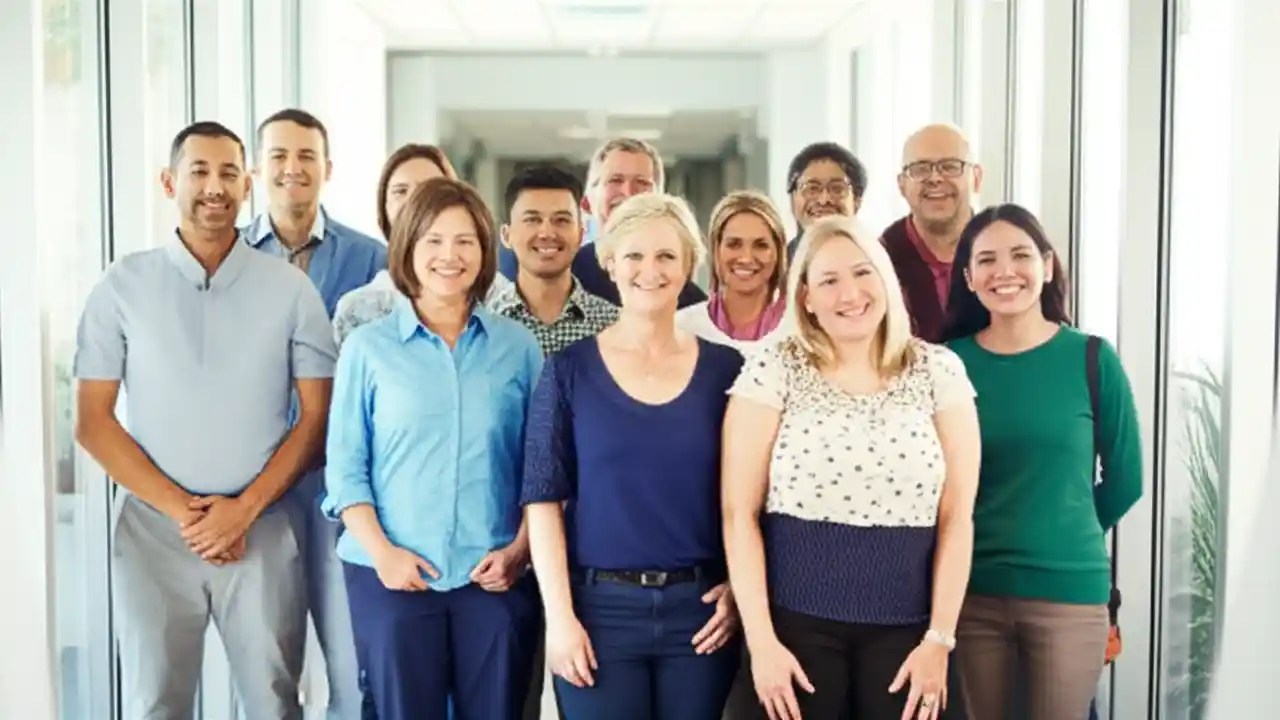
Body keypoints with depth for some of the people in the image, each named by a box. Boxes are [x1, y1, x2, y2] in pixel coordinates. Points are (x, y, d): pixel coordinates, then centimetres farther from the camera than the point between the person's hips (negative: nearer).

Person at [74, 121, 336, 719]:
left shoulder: (290, 288, 3)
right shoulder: (123, 286, 2)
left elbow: (316, 419, 2)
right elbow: (92, 423, 1)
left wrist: (243, 509, -9)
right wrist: (181, 510, -8)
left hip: (262, 532, 0)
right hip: (151, 530, 0)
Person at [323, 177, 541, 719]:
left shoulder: (518, 347, 5)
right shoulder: (368, 346, 2)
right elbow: (344, 465, 0)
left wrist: (520, 550, -6)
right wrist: (380, 551, -10)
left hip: (496, 577, 1)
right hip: (393, 576, -1)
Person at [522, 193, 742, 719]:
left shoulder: (725, 369, 3)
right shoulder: (569, 370, -1)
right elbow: (544, 499, -3)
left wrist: (742, 588, -3)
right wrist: (559, 614, -9)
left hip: (700, 607, 2)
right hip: (600, 607, -1)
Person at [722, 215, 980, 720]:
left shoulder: (938, 370, 2)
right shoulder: (773, 370, -3)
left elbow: (957, 517, 2)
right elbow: (739, 513, -4)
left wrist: (940, 638, -3)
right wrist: (760, 639, -8)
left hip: (904, 627, 1)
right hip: (798, 622, -1)